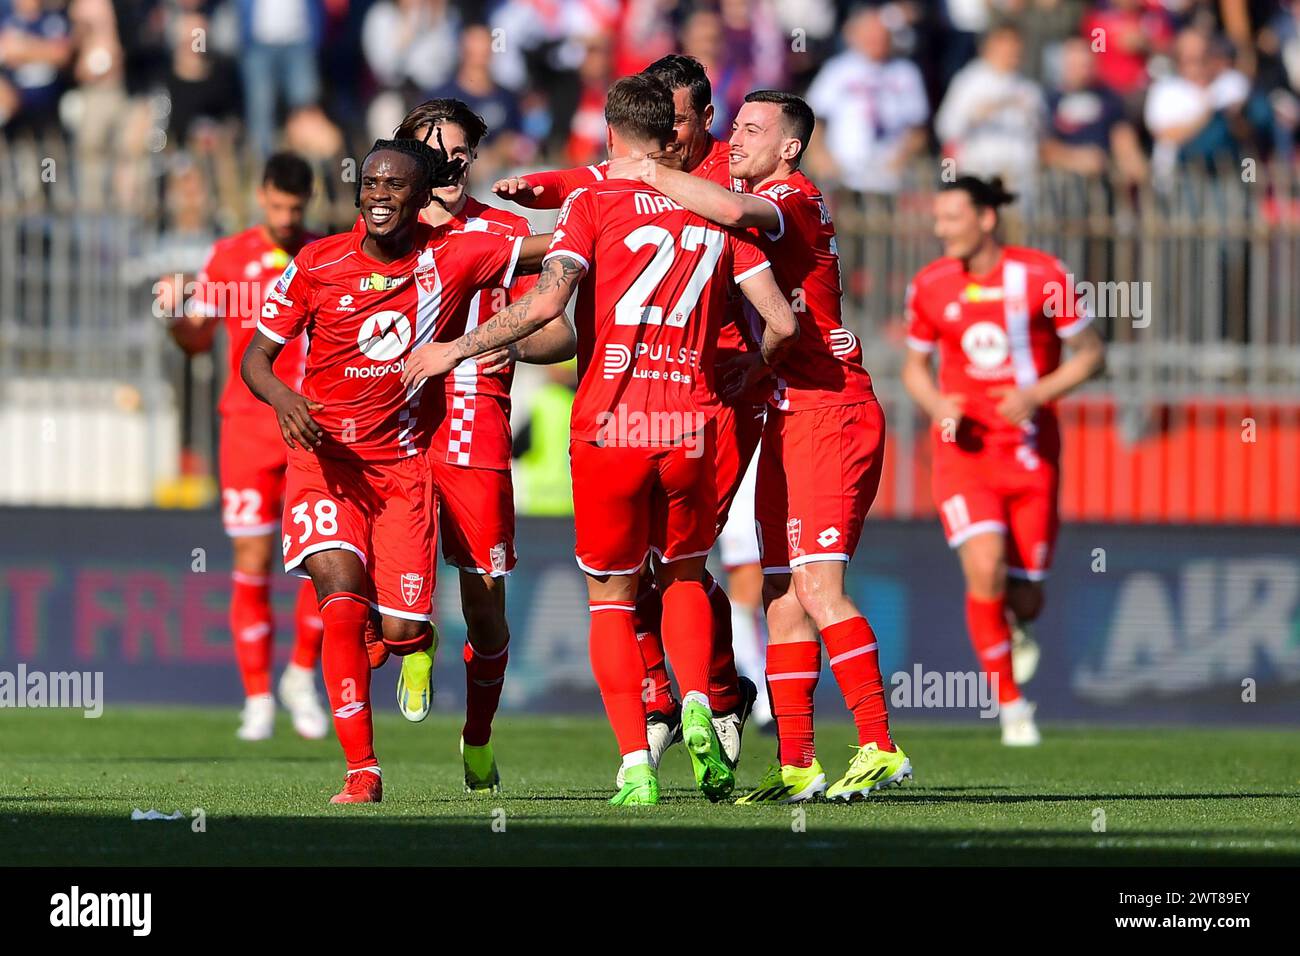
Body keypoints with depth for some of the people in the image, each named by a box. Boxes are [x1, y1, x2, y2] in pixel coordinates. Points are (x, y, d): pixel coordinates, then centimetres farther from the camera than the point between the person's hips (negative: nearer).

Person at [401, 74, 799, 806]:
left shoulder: (594, 204, -1)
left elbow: (546, 304, -15)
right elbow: (781, 321, 4)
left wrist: (456, 349, -4)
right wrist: (745, 377, 24)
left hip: (608, 428, -2)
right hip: (690, 428, 2)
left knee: (612, 601, 11)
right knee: (684, 575, 25)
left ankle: (636, 766, -2)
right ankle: (697, 709, 1)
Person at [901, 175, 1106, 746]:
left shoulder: (1042, 276, -7)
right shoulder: (930, 286, 0)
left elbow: (1090, 353, -1)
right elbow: (915, 366, 13)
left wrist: (1038, 394, -17)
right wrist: (937, 405, -9)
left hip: (1030, 451, -1)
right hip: (964, 450, 1)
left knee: (1025, 598, -1)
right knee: (984, 571, -20)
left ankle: (1018, 628, 41)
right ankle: (1012, 707, -6)